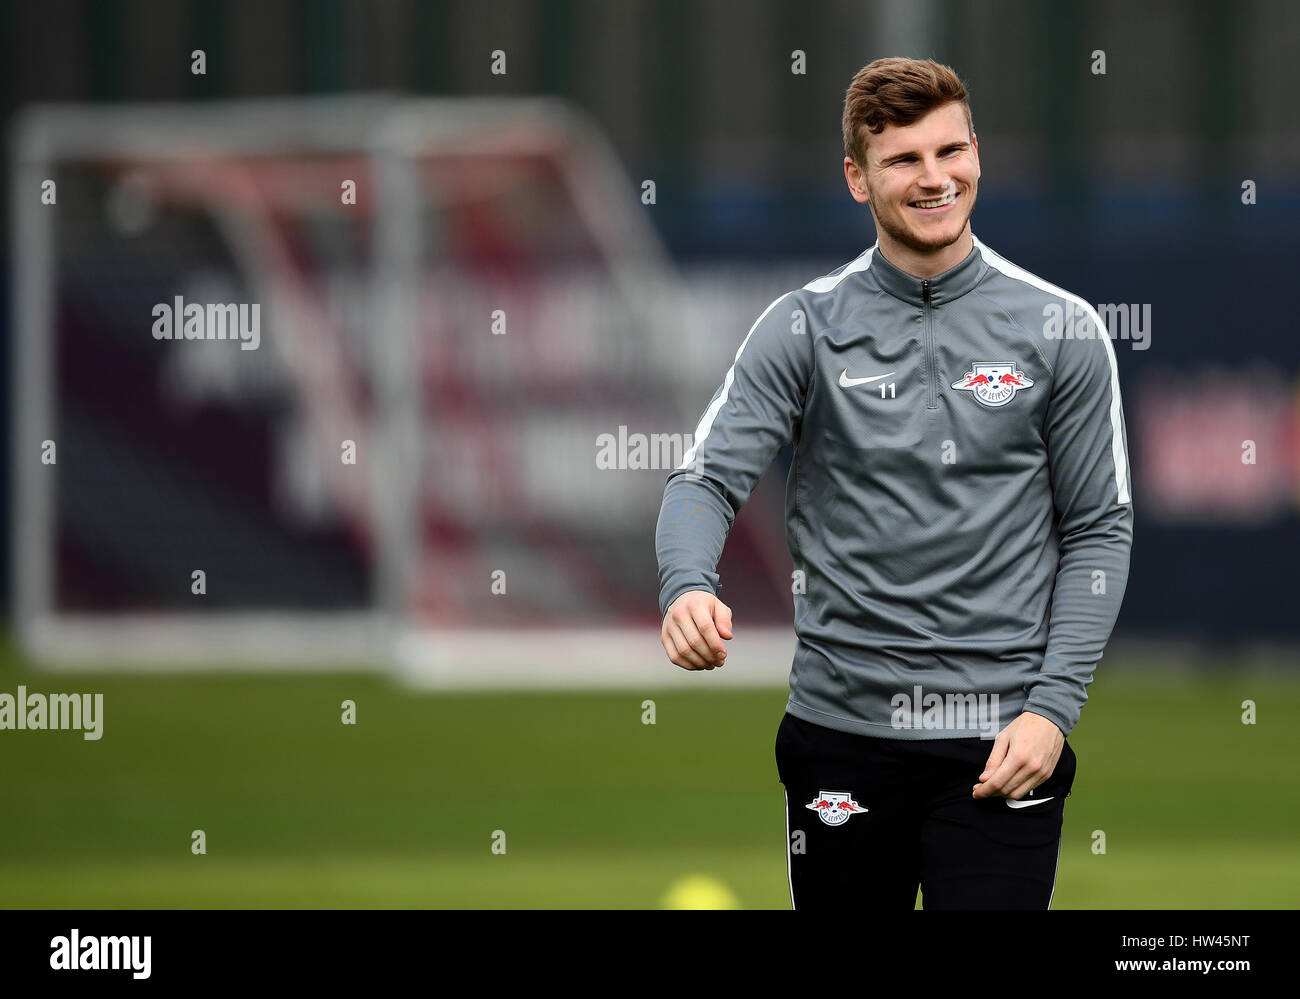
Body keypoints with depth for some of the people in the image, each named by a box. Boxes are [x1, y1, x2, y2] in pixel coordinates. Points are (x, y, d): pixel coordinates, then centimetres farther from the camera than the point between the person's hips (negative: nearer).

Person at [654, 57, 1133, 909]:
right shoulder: (807, 327, 3)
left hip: (998, 743, -1)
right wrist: (687, 586, -26)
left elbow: (1098, 529, 4)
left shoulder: (1061, 330, 2)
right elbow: (710, 478, -3)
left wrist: (1052, 708, -7)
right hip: (842, 727, 1)